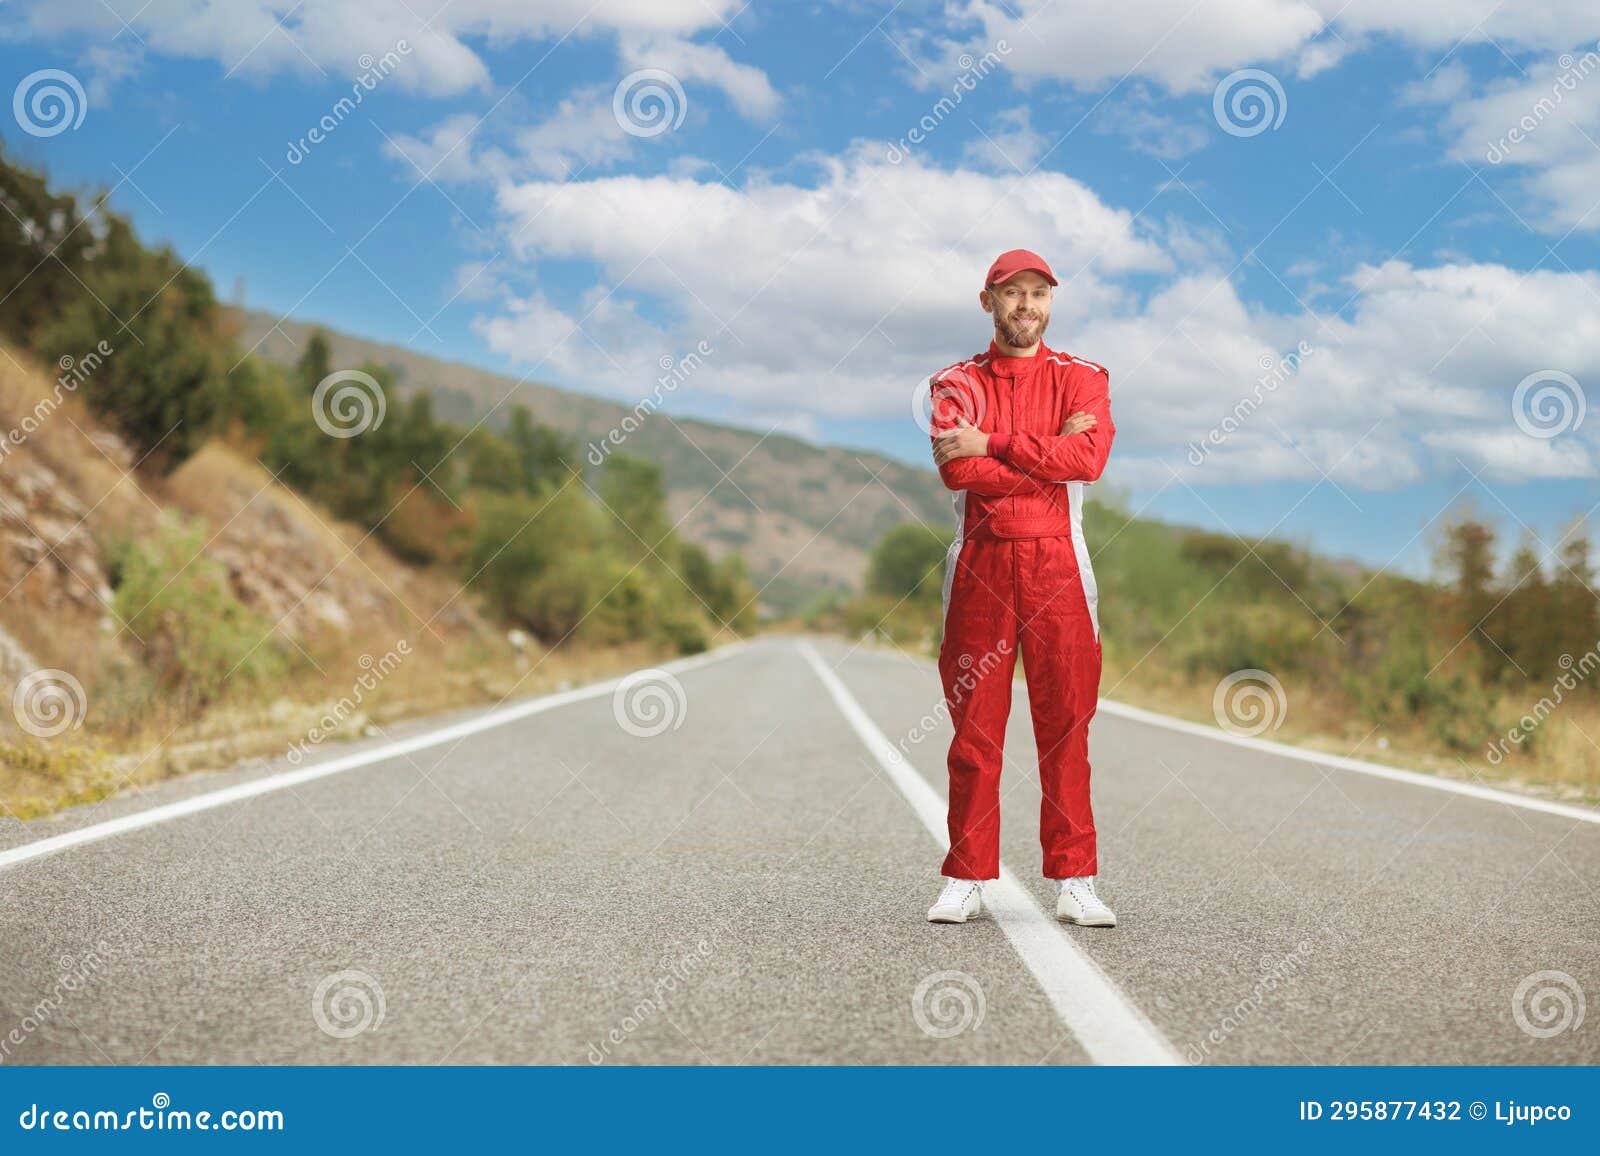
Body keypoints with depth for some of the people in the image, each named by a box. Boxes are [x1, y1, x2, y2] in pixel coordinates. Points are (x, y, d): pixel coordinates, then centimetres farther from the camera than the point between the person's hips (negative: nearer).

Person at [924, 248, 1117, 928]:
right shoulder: (957, 384, 10)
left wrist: (994, 444, -11)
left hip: (1057, 564, 0)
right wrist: (1048, 455, -10)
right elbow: (957, 470, -8)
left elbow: (1089, 457, -10)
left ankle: (1074, 884, 5)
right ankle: (966, 882, 8)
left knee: (1066, 728, -1)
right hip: (979, 564, 0)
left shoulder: (1081, 380, 10)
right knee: (974, 727, 1)